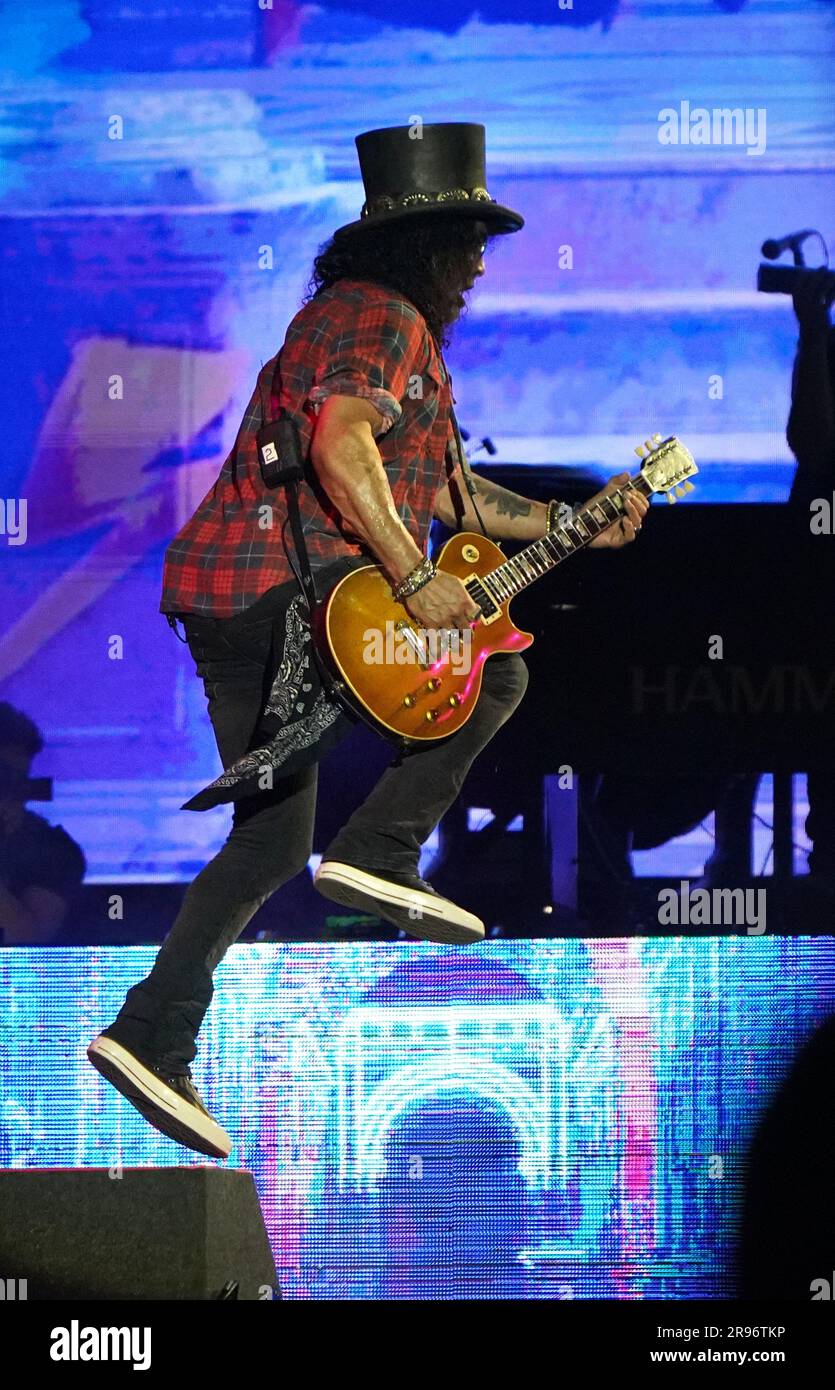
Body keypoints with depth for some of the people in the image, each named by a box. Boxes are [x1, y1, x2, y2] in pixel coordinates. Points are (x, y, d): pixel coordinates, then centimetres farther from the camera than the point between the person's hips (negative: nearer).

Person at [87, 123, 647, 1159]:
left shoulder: (405, 333, 28)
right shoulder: (381, 316, -7)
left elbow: (443, 489, 32)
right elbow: (340, 444, -24)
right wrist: (414, 581, -24)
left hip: (227, 604, 10)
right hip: (285, 584, -10)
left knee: (271, 840, 11)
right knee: (496, 665, -4)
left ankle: (152, 1038, 7)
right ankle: (379, 853, -9)